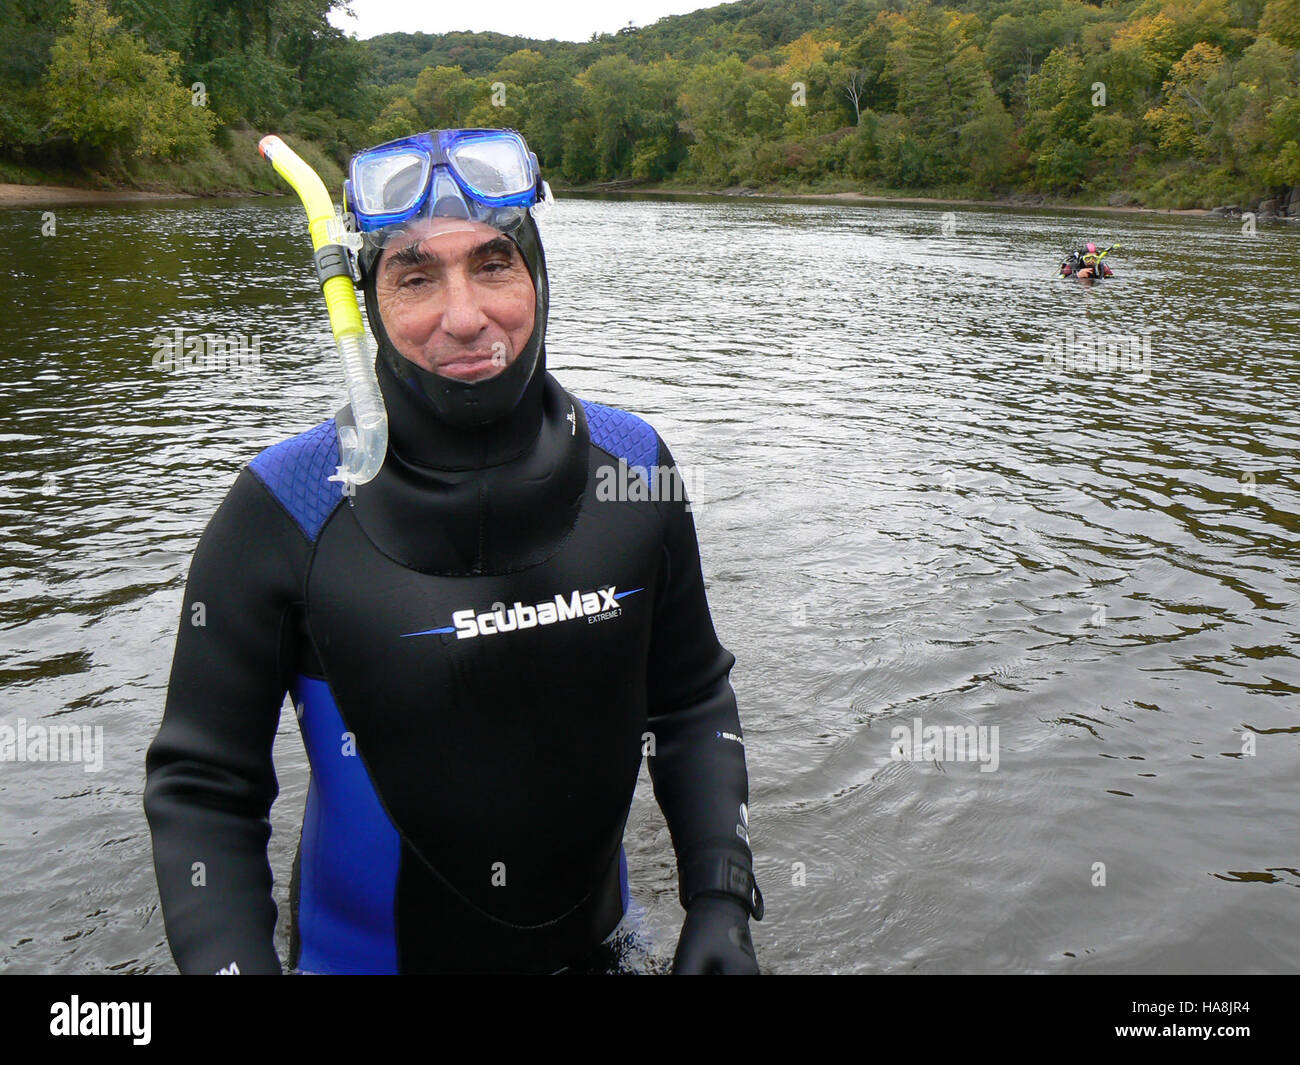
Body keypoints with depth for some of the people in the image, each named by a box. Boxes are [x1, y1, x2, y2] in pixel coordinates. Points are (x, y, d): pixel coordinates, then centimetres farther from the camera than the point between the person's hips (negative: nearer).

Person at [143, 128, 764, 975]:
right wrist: (231, 962, -24)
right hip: (368, 950, -2)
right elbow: (204, 783, -12)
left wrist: (721, 900, -7)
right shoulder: (284, 509, -19)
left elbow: (694, 699, 0)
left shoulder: (630, 464, -10)